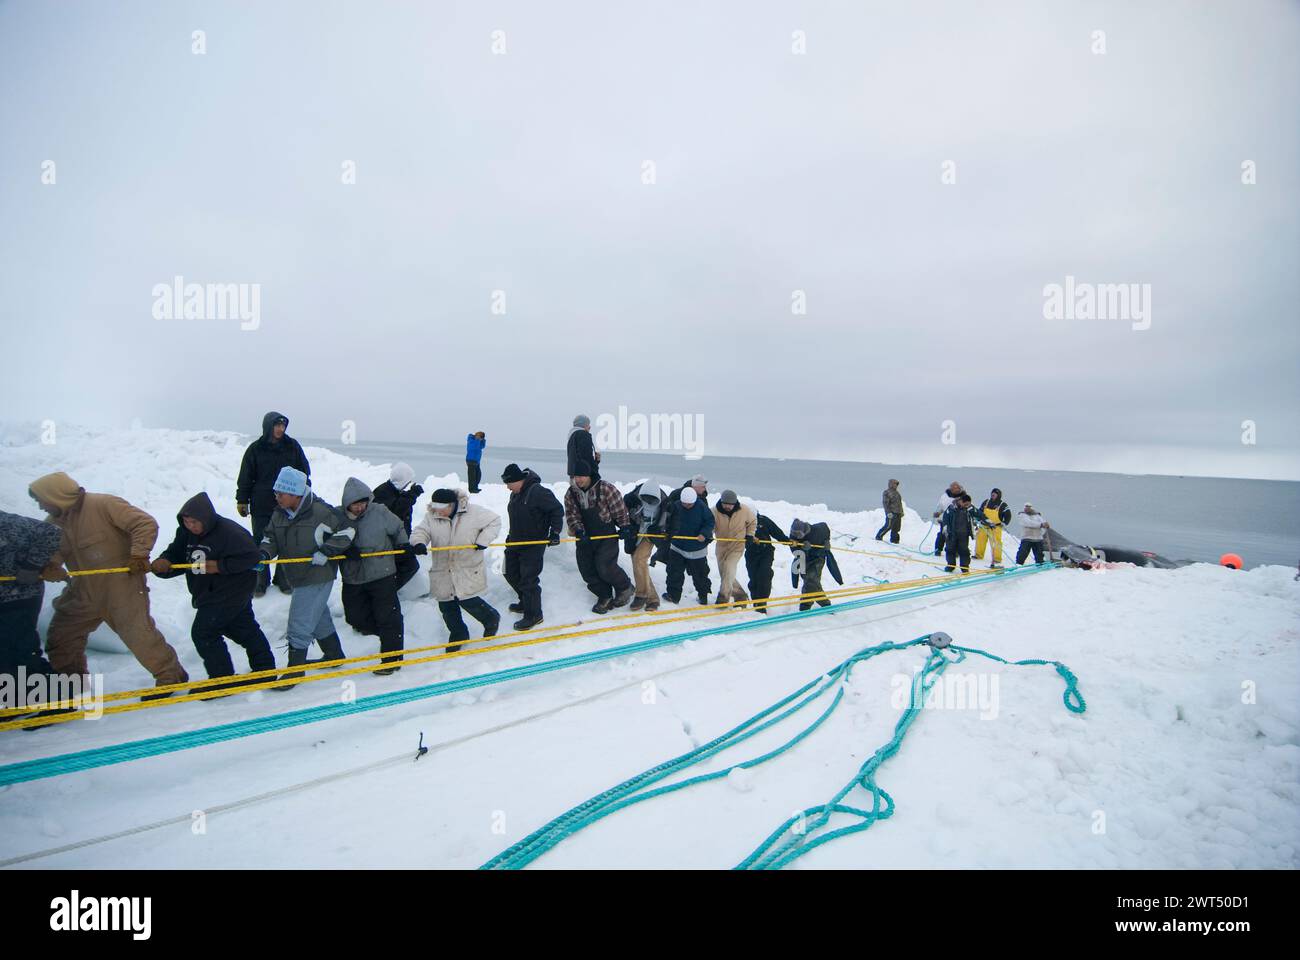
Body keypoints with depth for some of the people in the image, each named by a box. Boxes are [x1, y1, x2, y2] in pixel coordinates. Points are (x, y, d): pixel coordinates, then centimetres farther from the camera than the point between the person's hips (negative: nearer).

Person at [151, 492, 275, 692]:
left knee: (203, 632, -6)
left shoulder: (229, 532, -25)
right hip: (209, 592, 9)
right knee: (244, 629, 17)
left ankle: (222, 680, 8)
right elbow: (175, 554, 3)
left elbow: (252, 556, -26)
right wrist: (162, 563, -19)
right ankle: (264, 669, 31)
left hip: (231, 591, -9)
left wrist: (220, 566, -27)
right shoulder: (185, 533, 0)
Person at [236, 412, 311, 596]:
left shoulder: (293, 446, 3)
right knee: (261, 542, 6)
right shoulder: (255, 449, -1)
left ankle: (283, 578, 18)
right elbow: (245, 477, 3)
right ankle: (261, 579, 17)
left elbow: (305, 472, 9)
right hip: (262, 505, -1)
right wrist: (242, 500, 2)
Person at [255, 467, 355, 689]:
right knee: (319, 617, 22)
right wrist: (263, 553, -12)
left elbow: (346, 532, -13)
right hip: (296, 578, 8)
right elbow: (270, 537, 8)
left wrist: (325, 552, -19)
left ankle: (295, 670, 10)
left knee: (300, 625, -5)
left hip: (318, 578, -8)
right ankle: (334, 654, 39)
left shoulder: (320, 511, -19)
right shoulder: (279, 514, 2)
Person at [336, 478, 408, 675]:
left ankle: (392, 658, 11)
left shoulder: (380, 512, -9)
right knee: (355, 617, 10)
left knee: (388, 616, -1)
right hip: (352, 579, 3)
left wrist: (403, 545, -8)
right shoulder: (338, 517, -5)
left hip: (382, 575, -3)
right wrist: (345, 550, -18)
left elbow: (398, 529, 6)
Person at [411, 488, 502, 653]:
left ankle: (491, 618, 24)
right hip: (443, 571, 4)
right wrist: (418, 542, -31)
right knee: (447, 607, 10)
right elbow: (421, 531, -8)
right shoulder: (431, 516, -3)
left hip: (468, 570, -4)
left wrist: (483, 540, -15)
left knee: (468, 601, -6)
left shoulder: (473, 512, -12)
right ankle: (458, 635, 33)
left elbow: (494, 522, -4)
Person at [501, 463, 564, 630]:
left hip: (534, 545, -9)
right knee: (512, 574, 18)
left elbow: (557, 510, -17)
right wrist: (511, 536, 24)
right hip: (516, 543, 9)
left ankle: (533, 615, 8)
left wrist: (554, 532, -21)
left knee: (528, 579, -6)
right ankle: (525, 603, 38)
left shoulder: (538, 492, -21)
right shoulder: (515, 494, 8)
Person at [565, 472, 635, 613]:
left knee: (604, 566, -15)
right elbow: (571, 515, -2)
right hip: (585, 537, 5)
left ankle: (625, 588, 13)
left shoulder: (606, 488, -16)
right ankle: (605, 597, 23)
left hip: (607, 534, -5)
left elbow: (620, 509, -8)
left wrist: (624, 526, -5)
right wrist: (578, 530, -16)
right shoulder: (570, 494, -2)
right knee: (587, 570, 4)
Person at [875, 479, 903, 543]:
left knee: (896, 527, 5)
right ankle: (879, 536, 2)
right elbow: (885, 503, -15)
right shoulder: (886, 492, -8)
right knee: (888, 526, -11)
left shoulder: (896, 492, 19)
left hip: (898, 513, 9)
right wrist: (888, 512, -22)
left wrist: (902, 511, 22)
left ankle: (893, 539, 9)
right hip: (891, 513, -9)